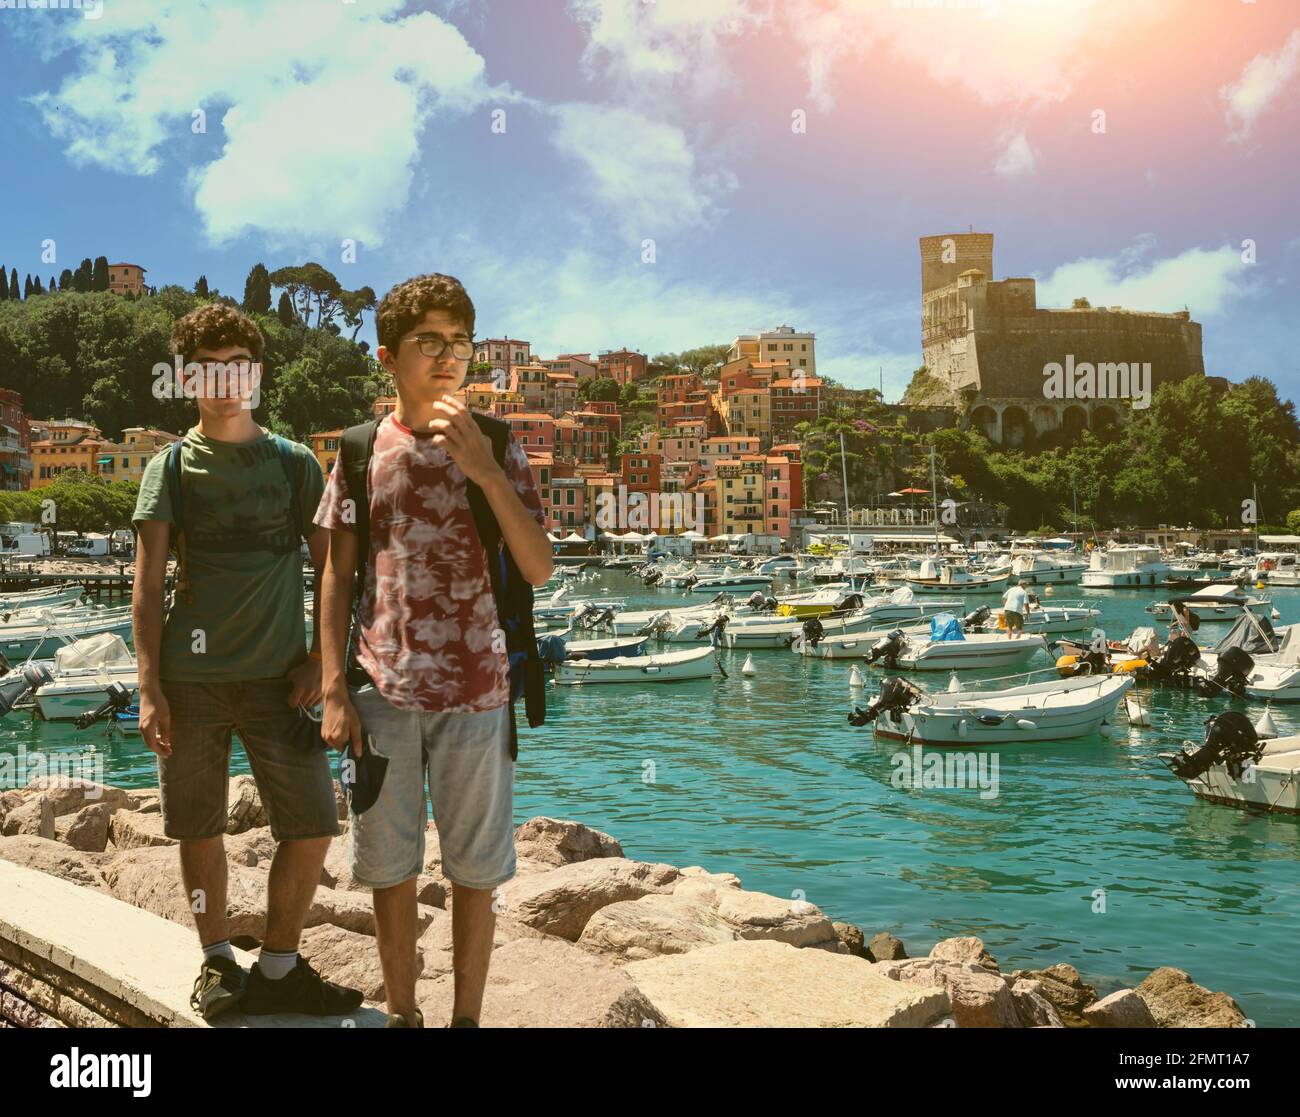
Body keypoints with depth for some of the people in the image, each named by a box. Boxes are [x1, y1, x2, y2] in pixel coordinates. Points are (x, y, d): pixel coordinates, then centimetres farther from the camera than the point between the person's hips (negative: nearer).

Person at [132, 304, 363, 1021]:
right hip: (192, 677, 0)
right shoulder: (171, 467, 5)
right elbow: (147, 586, 0)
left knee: (312, 827, -3)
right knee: (198, 828, 7)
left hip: (277, 676, 1)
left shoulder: (295, 463, 8)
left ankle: (279, 968, 14)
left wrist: (319, 663, -2)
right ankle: (217, 961, 25)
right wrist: (149, 688, -8)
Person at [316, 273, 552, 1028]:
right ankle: (402, 1014, 26)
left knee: (474, 868, 7)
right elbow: (338, 578, 5)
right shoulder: (361, 454, 4)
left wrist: (486, 473, -18)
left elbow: (540, 570, -6)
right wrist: (334, 691, -2)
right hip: (383, 691, 1)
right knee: (390, 866, 10)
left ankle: (467, 1016, 22)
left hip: (475, 691, -1)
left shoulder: (497, 449, 1)